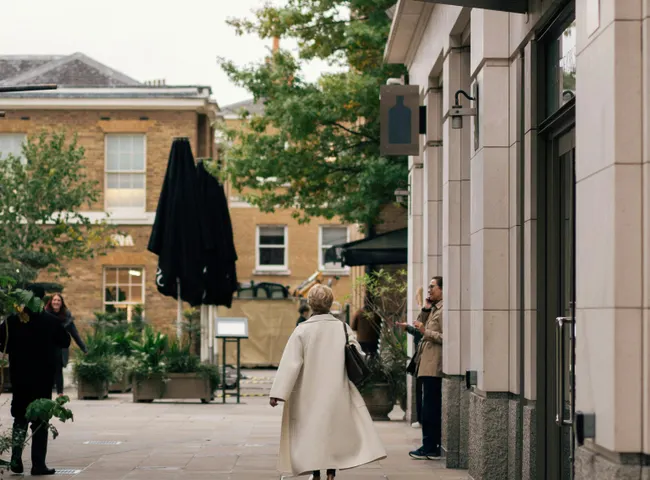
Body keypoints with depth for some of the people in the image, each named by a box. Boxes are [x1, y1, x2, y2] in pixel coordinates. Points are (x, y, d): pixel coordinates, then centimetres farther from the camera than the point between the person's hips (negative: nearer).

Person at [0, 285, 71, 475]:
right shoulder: (51, 321, -7)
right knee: (40, 421, 7)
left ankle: (16, 456, -2)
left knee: (20, 418, 16)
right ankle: (38, 464, 5)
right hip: (43, 379, -1)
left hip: (19, 378, 1)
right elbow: (65, 342, 2)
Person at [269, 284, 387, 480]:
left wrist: (278, 393, -13)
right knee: (334, 429, 10)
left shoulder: (302, 330, -10)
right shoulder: (343, 328, -5)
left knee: (311, 430, 10)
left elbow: (290, 363, -13)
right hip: (337, 392, 1)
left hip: (309, 393, -1)